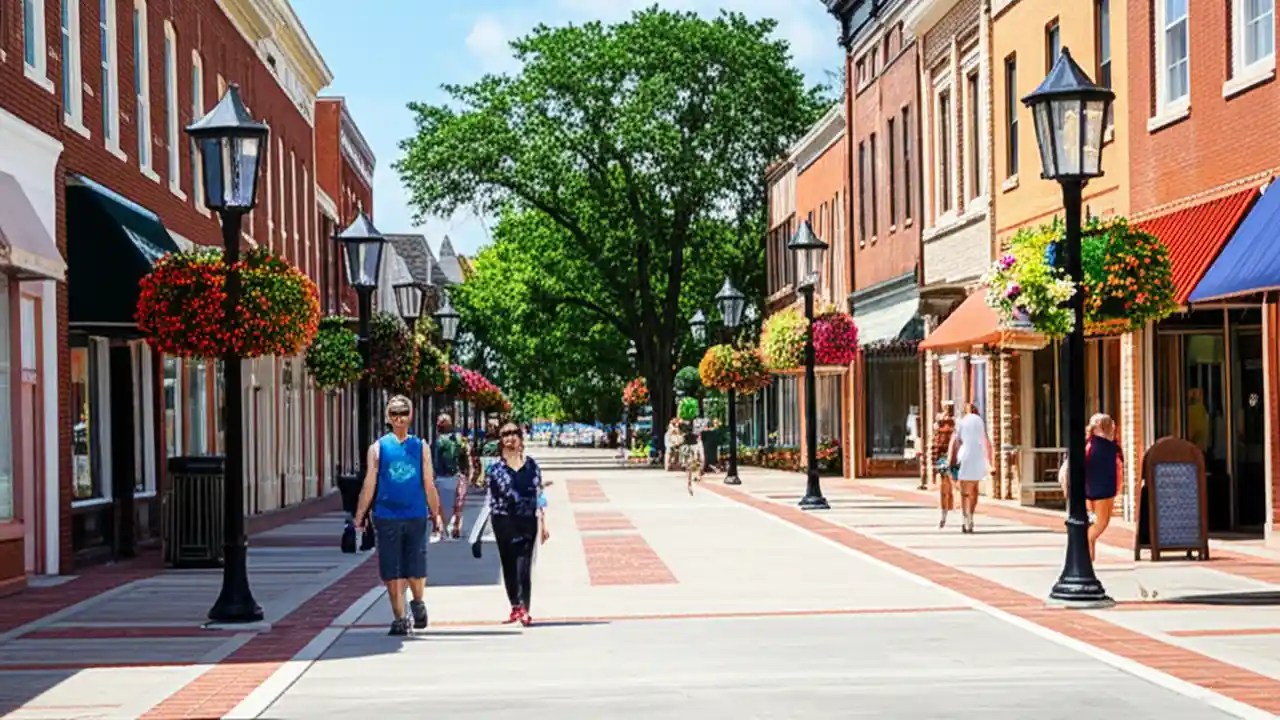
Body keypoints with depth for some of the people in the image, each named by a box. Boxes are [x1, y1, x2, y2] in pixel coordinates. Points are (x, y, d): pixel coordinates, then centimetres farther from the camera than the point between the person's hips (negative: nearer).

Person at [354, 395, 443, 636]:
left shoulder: (420, 446, 7)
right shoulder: (378, 447, 4)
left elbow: (429, 484, 8)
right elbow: (369, 484, 4)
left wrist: (436, 515, 6)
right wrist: (359, 517, 0)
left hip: (416, 516, 0)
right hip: (387, 516, 0)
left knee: (416, 570, 1)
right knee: (392, 573, 1)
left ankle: (418, 603, 29)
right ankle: (399, 618, 12)